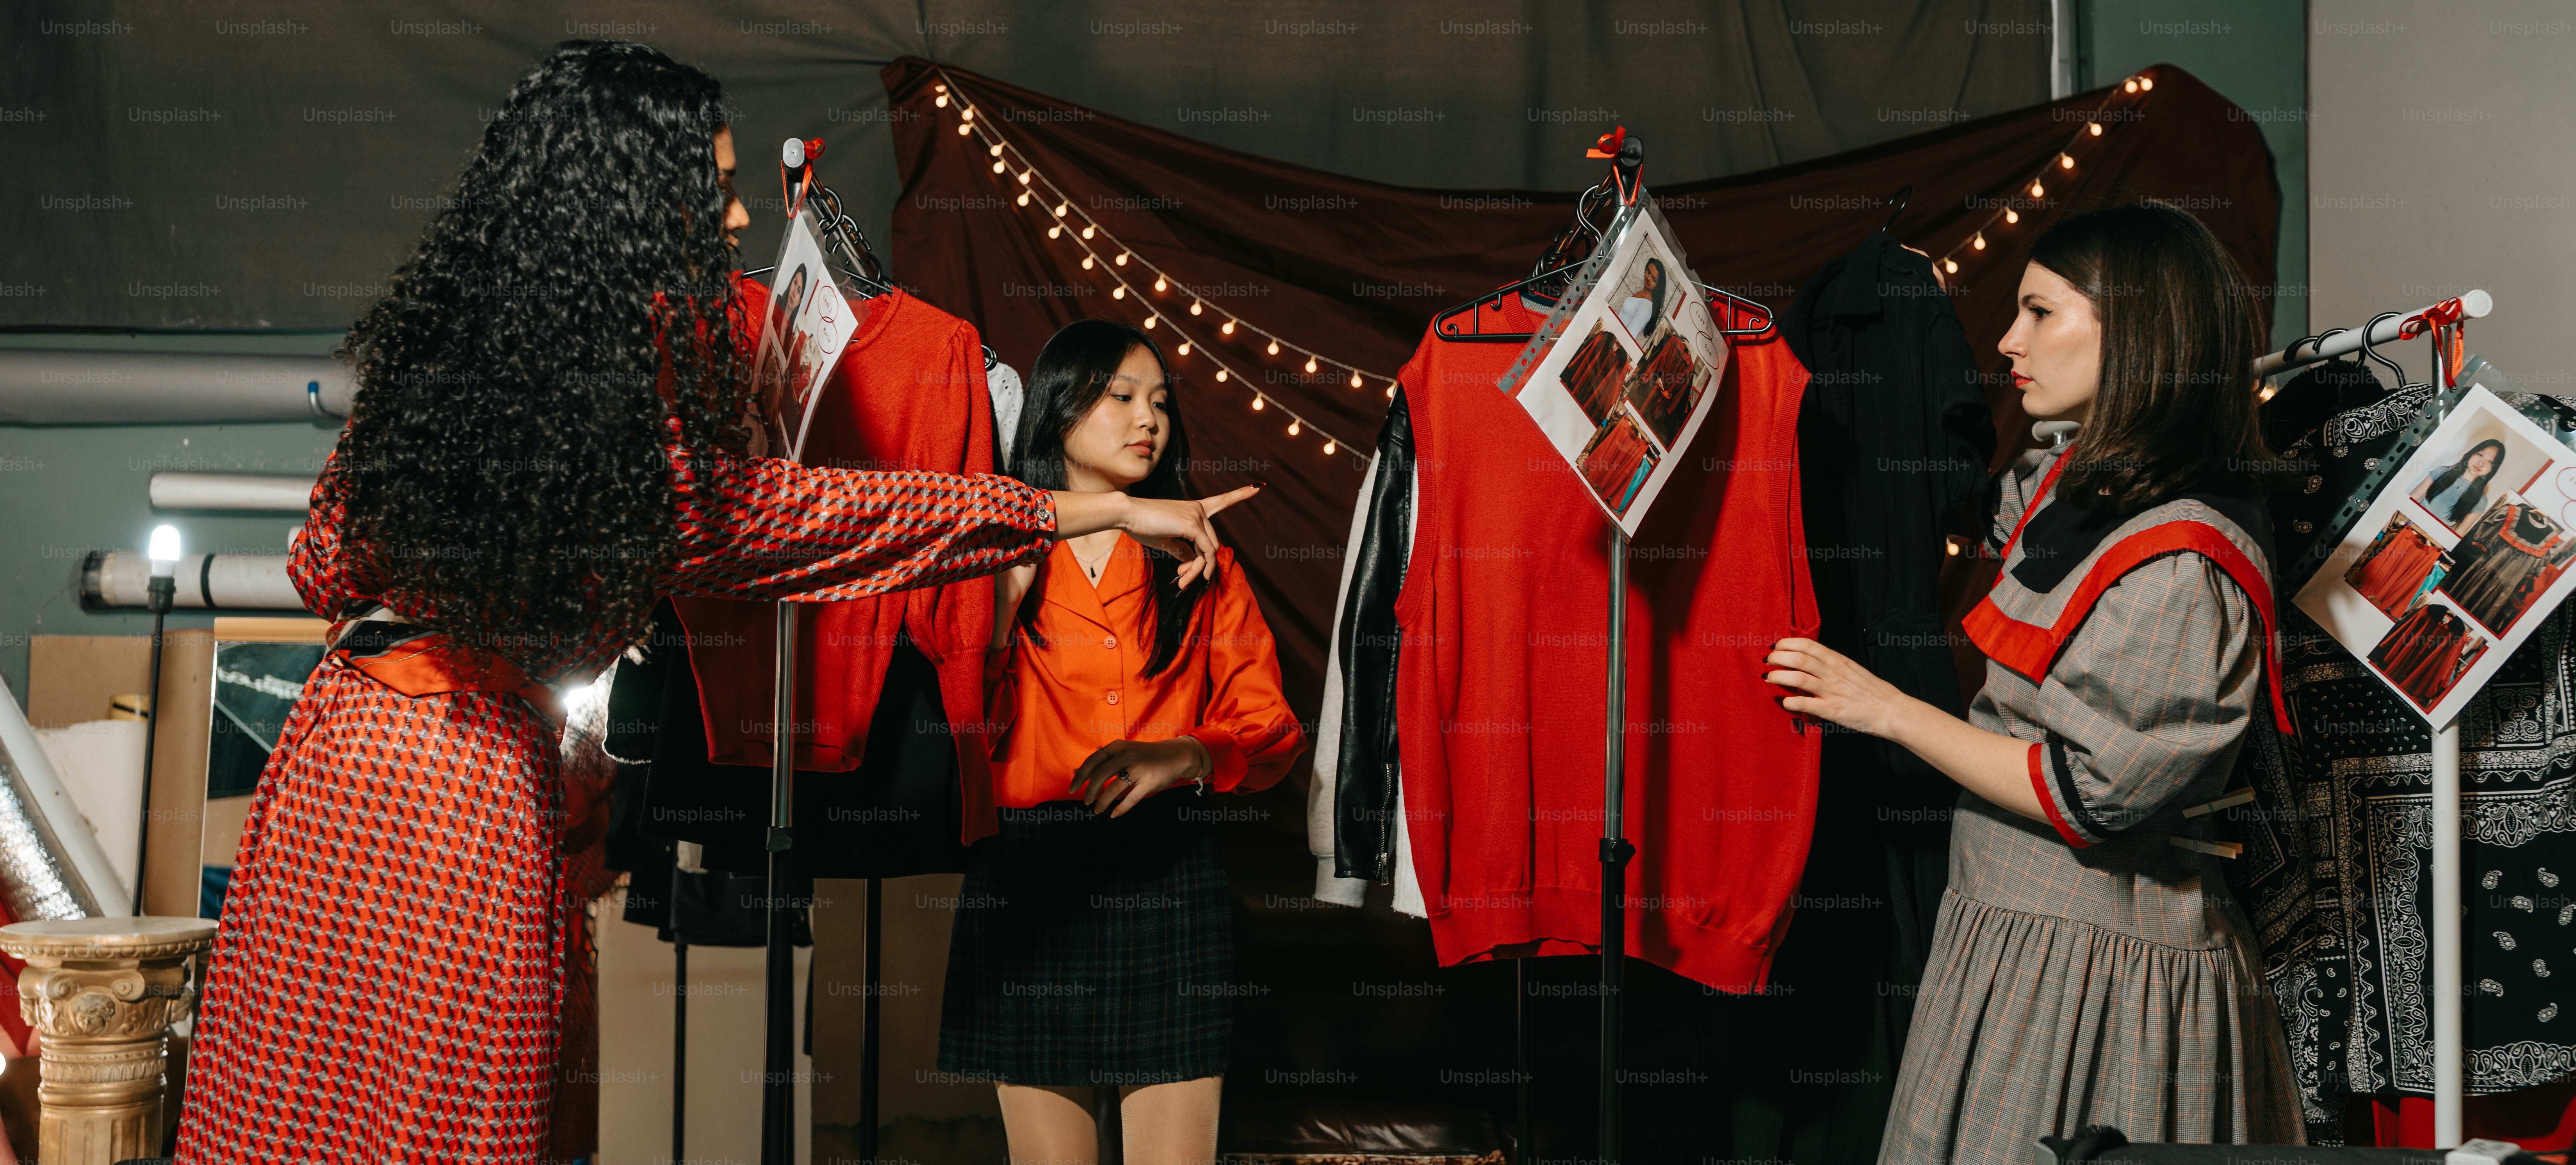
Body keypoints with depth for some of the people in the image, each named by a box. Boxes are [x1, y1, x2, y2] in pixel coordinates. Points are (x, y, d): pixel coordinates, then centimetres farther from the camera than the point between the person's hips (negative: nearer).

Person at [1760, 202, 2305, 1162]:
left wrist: (1888, 710, -16)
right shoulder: (2063, 485, 5)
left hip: (2101, 972, -9)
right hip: (2013, 933, 9)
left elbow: (2087, 797, -22)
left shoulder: (2181, 570, -22)